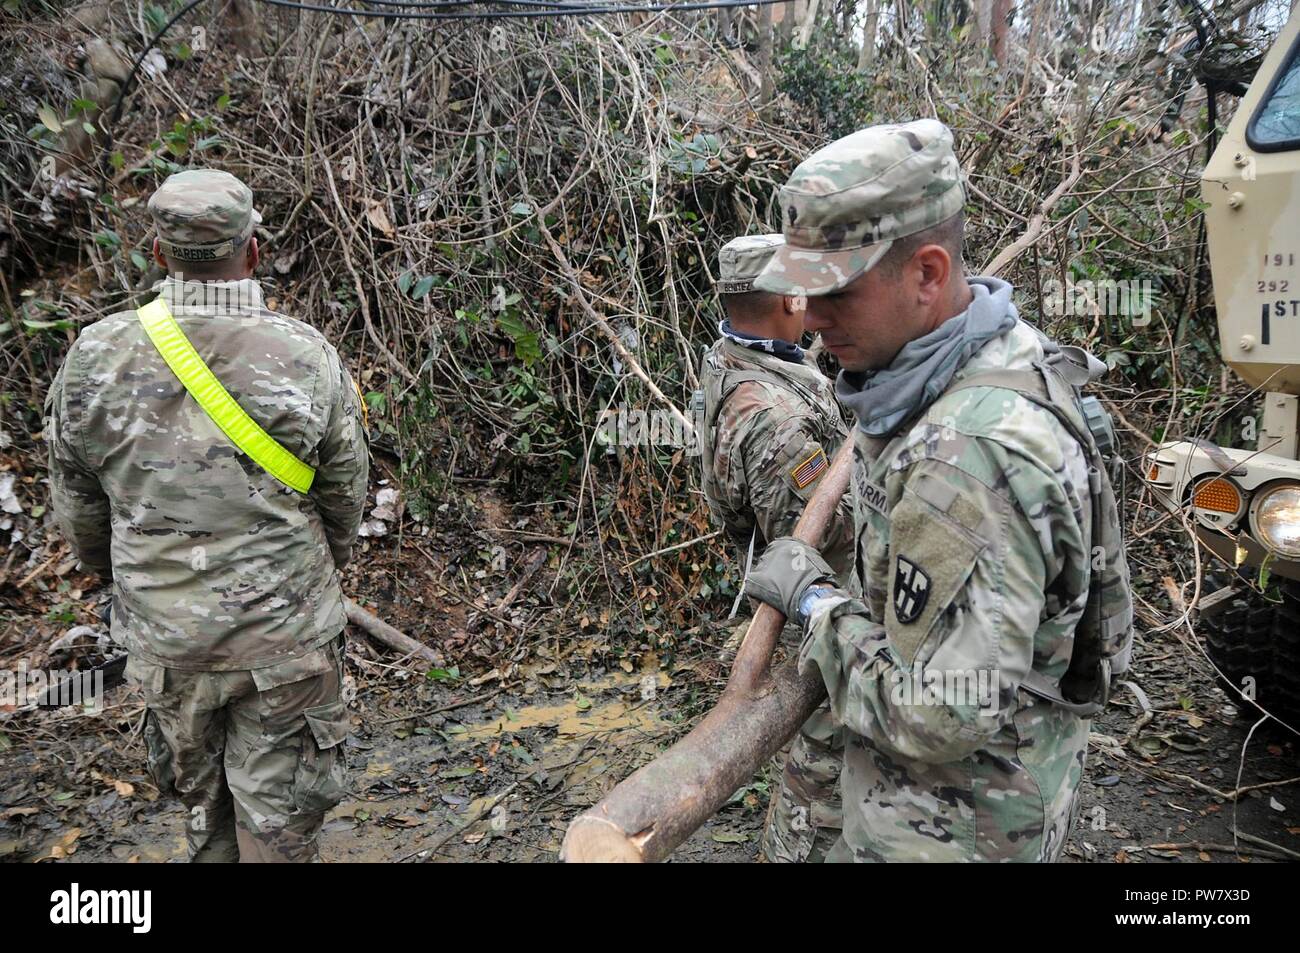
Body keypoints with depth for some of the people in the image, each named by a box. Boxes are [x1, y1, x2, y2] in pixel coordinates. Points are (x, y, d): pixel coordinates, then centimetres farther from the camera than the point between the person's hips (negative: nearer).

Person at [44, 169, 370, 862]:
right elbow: (344, 498, -3)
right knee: (277, 812, 14)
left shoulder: (94, 357, -9)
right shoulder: (308, 357, -15)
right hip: (286, 632, -2)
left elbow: (78, 505, 2)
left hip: (162, 632, 3)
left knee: (199, 787, 26)